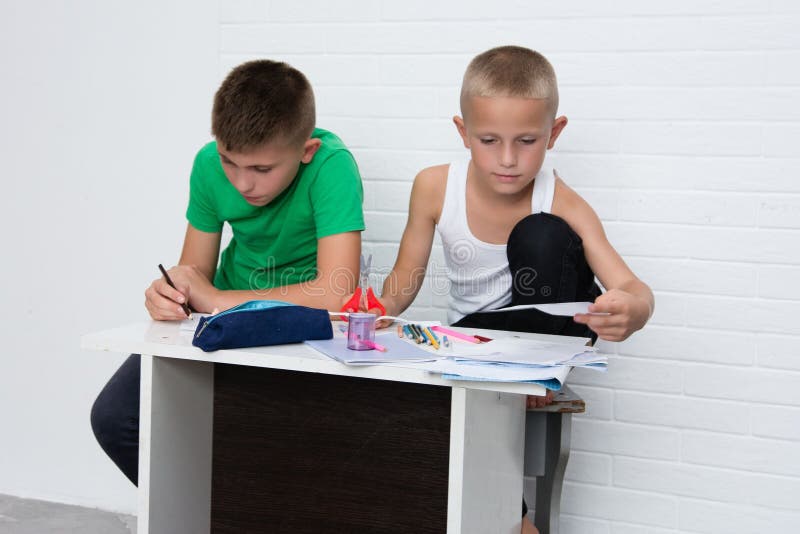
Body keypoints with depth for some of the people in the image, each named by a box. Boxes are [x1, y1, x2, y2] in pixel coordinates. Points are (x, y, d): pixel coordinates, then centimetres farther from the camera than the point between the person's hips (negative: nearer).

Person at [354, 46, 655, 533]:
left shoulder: (563, 205, -21)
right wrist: (381, 310, -26)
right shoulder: (435, 187, -15)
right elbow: (407, 275, -3)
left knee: (540, 235, -30)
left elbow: (632, 288, -29)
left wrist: (630, 309, -55)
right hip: (474, 332, 2)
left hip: (547, 328, -2)